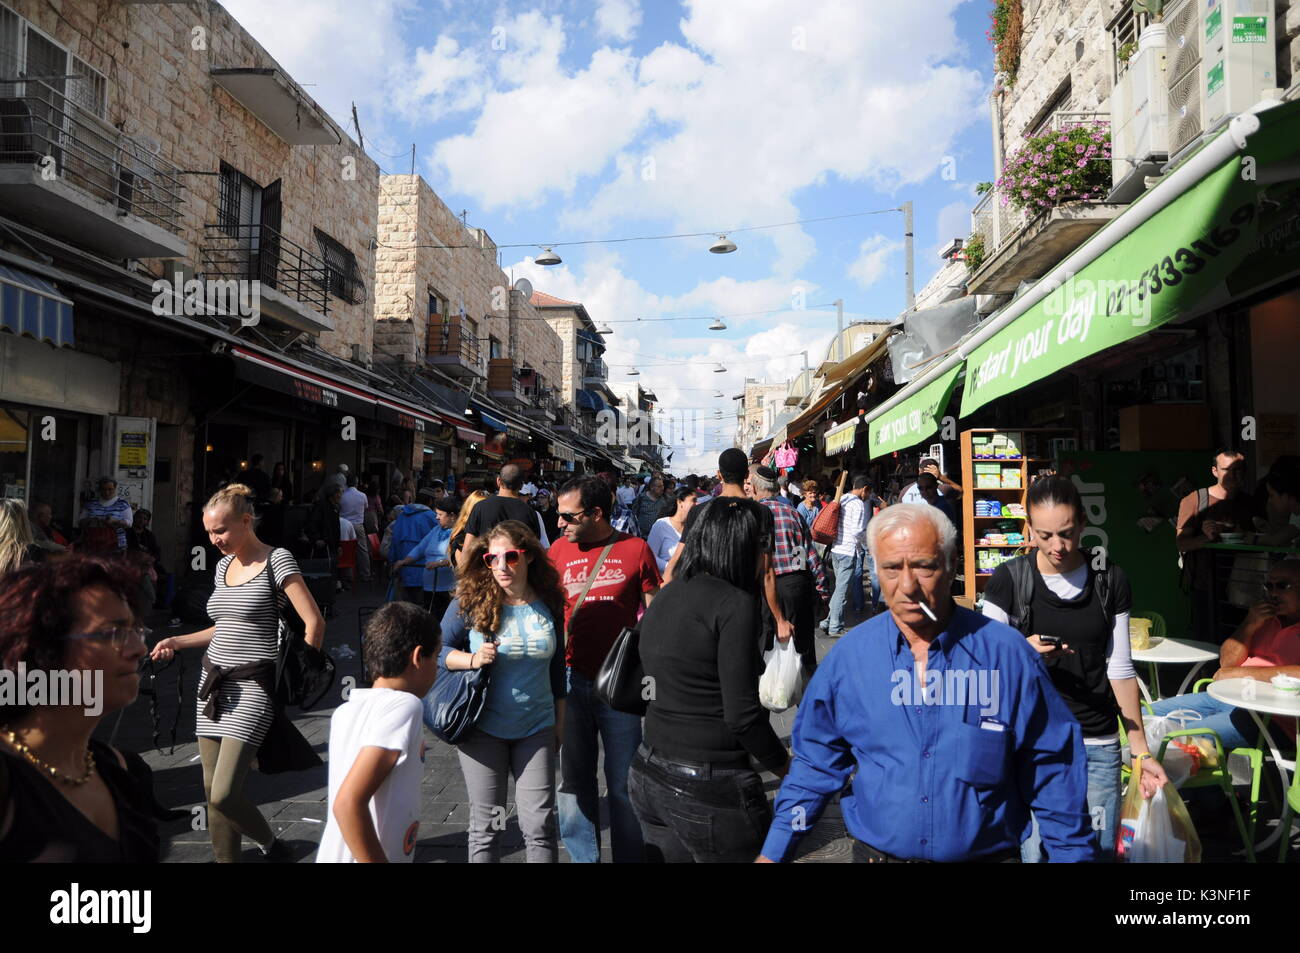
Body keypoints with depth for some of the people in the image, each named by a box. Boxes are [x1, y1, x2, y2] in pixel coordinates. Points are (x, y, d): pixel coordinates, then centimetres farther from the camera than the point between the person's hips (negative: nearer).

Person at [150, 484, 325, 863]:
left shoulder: (277, 561, -9)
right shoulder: (223, 565, 13)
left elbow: (314, 622, -12)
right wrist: (178, 641, 15)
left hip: (253, 687, -7)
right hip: (214, 682, 7)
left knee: (223, 796, -12)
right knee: (211, 789, 8)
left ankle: (270, 843, 15)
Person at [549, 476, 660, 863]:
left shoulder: (635, 548, -5)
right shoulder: (559, 549, 2)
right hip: (571, 681, 3)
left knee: (623, 784, 6)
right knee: (573, 780, 14)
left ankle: (629, 856, 24)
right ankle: (583, 856, 31)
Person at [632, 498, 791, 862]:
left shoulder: (663, 598, 7)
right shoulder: (734, 603, -15)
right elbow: (742, 714, -18)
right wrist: (785, 766, -4)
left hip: (648, 775, 8)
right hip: (709, 788, -7)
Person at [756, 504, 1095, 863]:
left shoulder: (1008, 654, -13)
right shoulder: (847, 657, -8)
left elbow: (1053, 770, -5)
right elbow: (816, 762, 1)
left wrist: (1071, 853, -4)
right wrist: (775, 851, -1)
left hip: (989, 853, -1)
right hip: (876, 852, 1)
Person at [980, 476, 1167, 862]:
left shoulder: (1111, 582, 3)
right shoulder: (1010, 580, -6)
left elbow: (1120, 669, 7)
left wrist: (1142, 751, 5)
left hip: (1097, 746, 2)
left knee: (1100, 851, 8)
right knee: (1037, 852, 1)